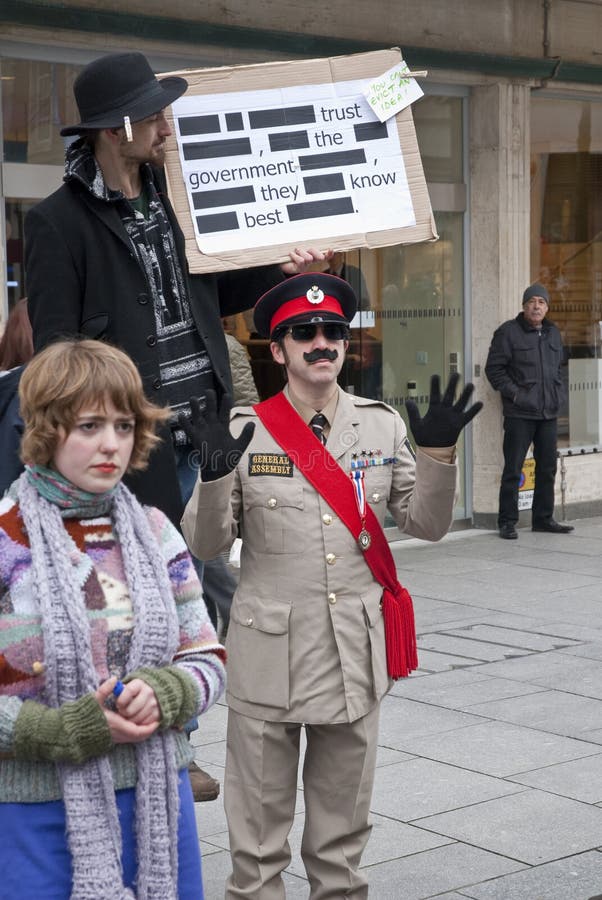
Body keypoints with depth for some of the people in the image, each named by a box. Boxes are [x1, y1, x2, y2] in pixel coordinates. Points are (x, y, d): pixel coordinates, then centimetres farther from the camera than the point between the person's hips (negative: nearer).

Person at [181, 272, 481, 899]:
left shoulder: (383, 425, 3)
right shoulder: (245, 429, -4)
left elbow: (426, 524, 7)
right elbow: (206, 546, -3)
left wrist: (438, 453, -9)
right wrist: (214, 474, -20)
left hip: (357, 649, 2)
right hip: (269, 651, -2)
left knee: (344, 822, 16)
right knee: (258, 821, 9)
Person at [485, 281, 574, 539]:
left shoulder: (553, 333, 14)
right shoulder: (508, 332, -6)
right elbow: (494, 369, -7)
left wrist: (558, 394, 11)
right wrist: (515, 393, -13)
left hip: (548, 412, 6)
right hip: (519, 413, -6)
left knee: (547, 469, 12)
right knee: (513, 470, -4)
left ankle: (543, 518, 22)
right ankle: (507, 522, 2)